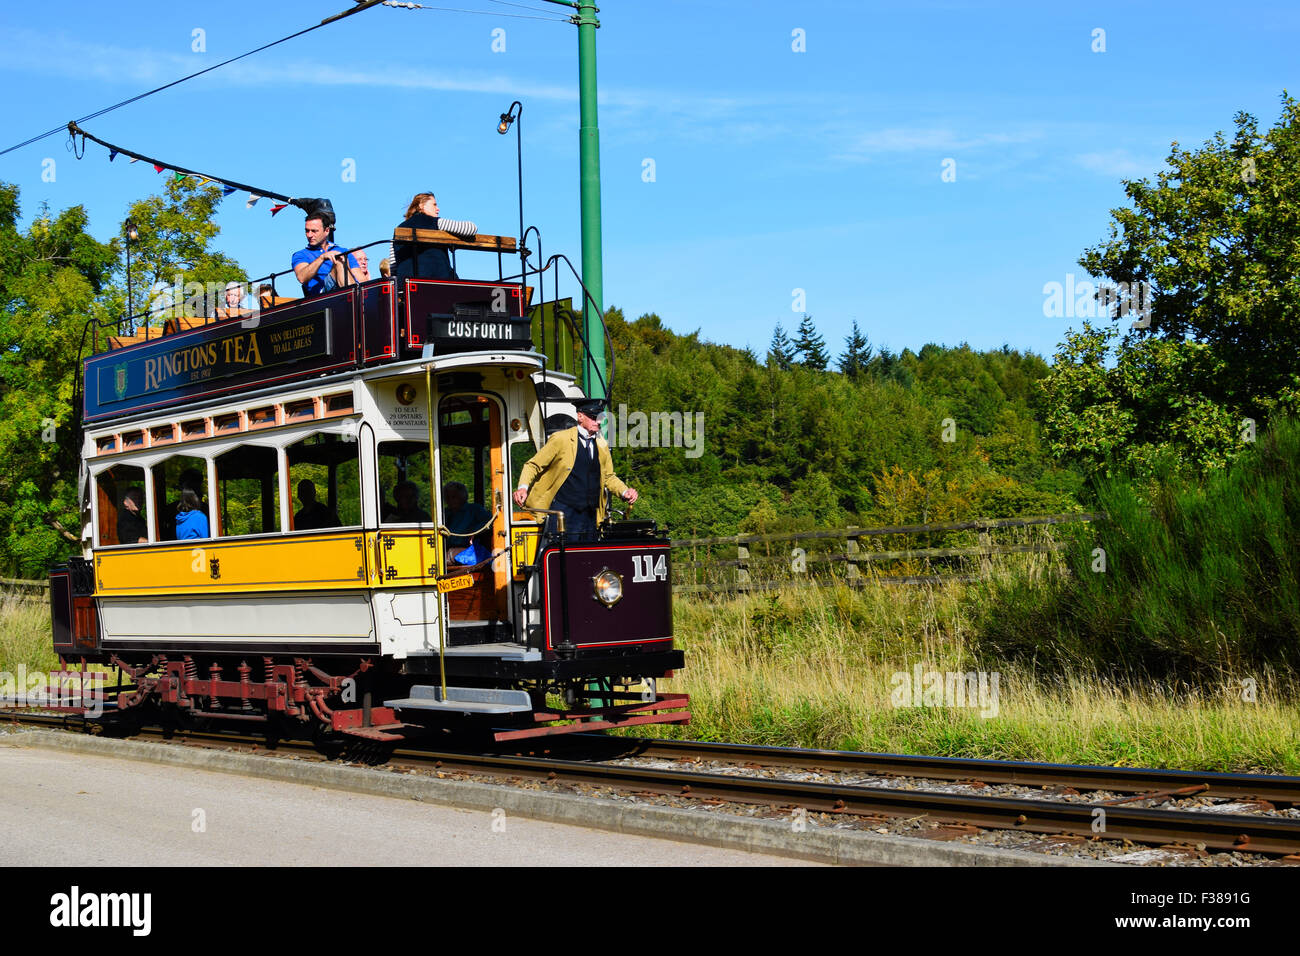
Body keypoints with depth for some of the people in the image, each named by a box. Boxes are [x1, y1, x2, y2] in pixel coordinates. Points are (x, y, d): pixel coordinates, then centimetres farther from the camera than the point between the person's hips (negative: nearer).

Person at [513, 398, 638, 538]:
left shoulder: (601, 445, 13)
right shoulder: (561, 439, -3)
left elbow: (609, 476, 23)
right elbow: (533, 465, 0)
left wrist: (625, 492, 4)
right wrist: (523, 487, -18)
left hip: (590, 515, 5)